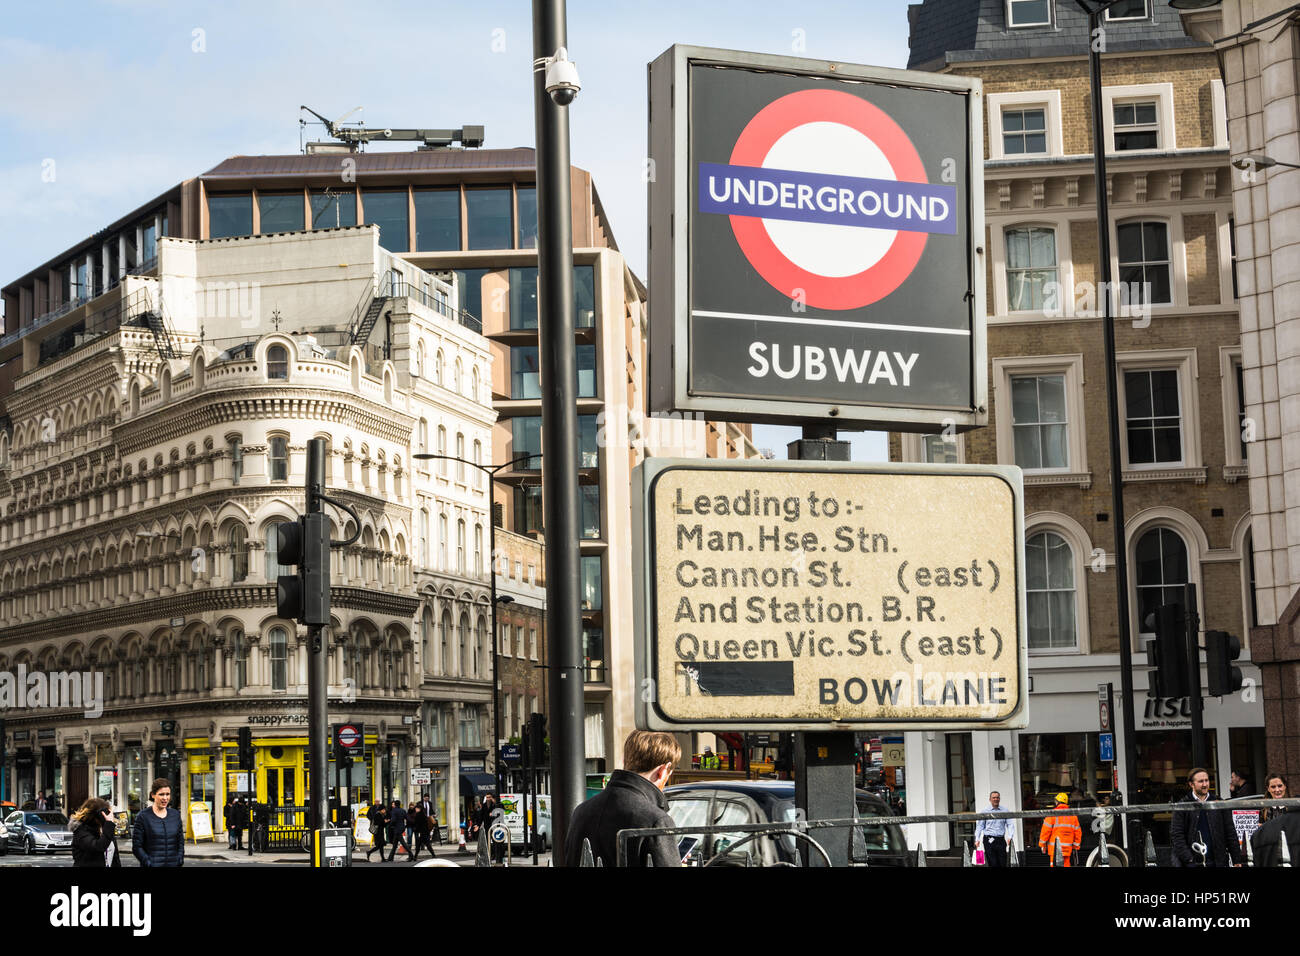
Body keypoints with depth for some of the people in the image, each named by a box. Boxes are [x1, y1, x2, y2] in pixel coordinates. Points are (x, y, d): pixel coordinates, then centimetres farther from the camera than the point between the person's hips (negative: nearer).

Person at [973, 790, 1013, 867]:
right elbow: (980, 826, 3)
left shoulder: (1004, 811, 7)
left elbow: (1010, 824, 3)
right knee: (992, 863, -6)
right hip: (989, 840, -2)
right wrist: (977, 839, -8)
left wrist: (1009, 837, -13)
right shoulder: (984, 811, 4)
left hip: (1001, 840, 2)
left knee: (1003, 863, 2)